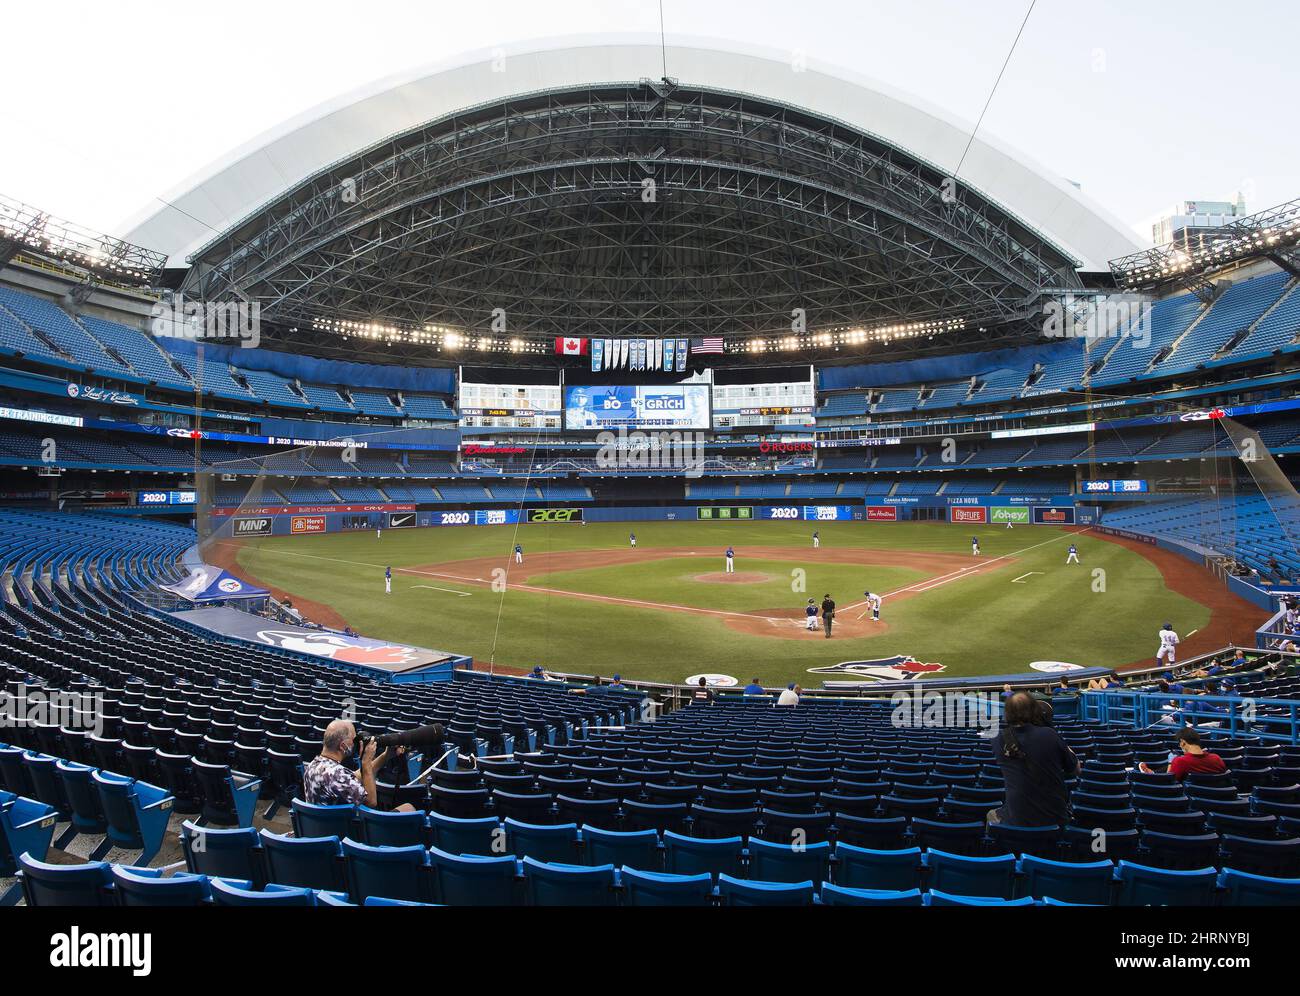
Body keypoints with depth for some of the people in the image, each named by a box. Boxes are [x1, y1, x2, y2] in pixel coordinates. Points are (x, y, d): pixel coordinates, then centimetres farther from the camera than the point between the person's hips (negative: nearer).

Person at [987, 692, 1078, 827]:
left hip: (1017, 820, 0)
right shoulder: (1050, 735, -17)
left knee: (992, 815, 32)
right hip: (1055, 817, 0)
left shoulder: (999, 741, -11)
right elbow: (1076, 770, -1)